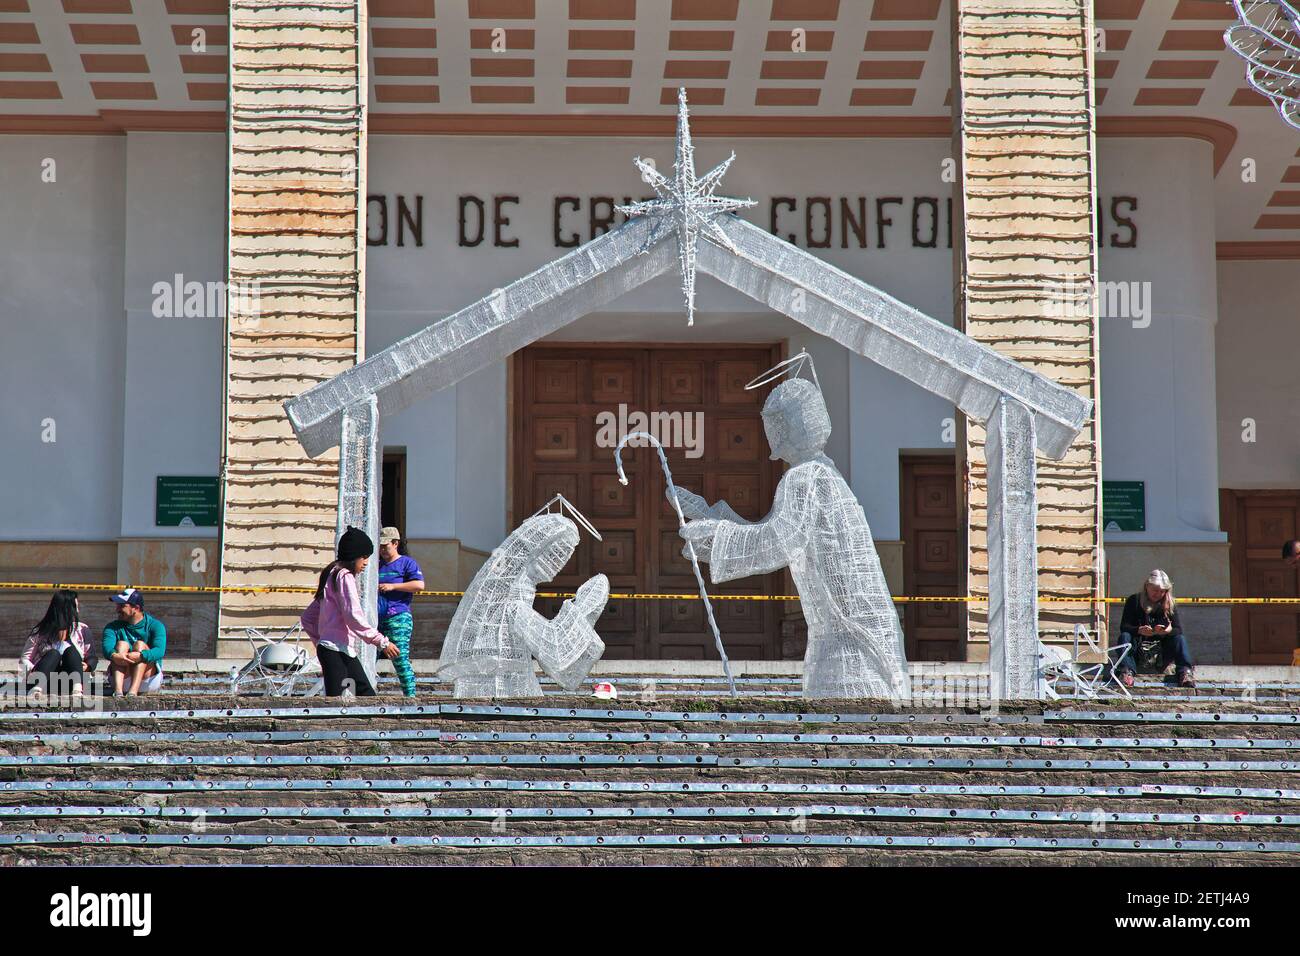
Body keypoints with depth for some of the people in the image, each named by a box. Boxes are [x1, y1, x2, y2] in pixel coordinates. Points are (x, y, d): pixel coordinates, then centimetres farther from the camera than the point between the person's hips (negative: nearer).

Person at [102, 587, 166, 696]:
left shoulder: (155, 625, -1)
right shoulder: (113, 627, 7)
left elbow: (160, 651, -19)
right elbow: (107, 647, -13)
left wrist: (139, 656, -39)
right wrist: (113, 656, -38)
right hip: (122, 679, 2)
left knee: (140, 645, -22)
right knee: (122, 644, -19)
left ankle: (133, 691, -47)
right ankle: (117, 690, -45)